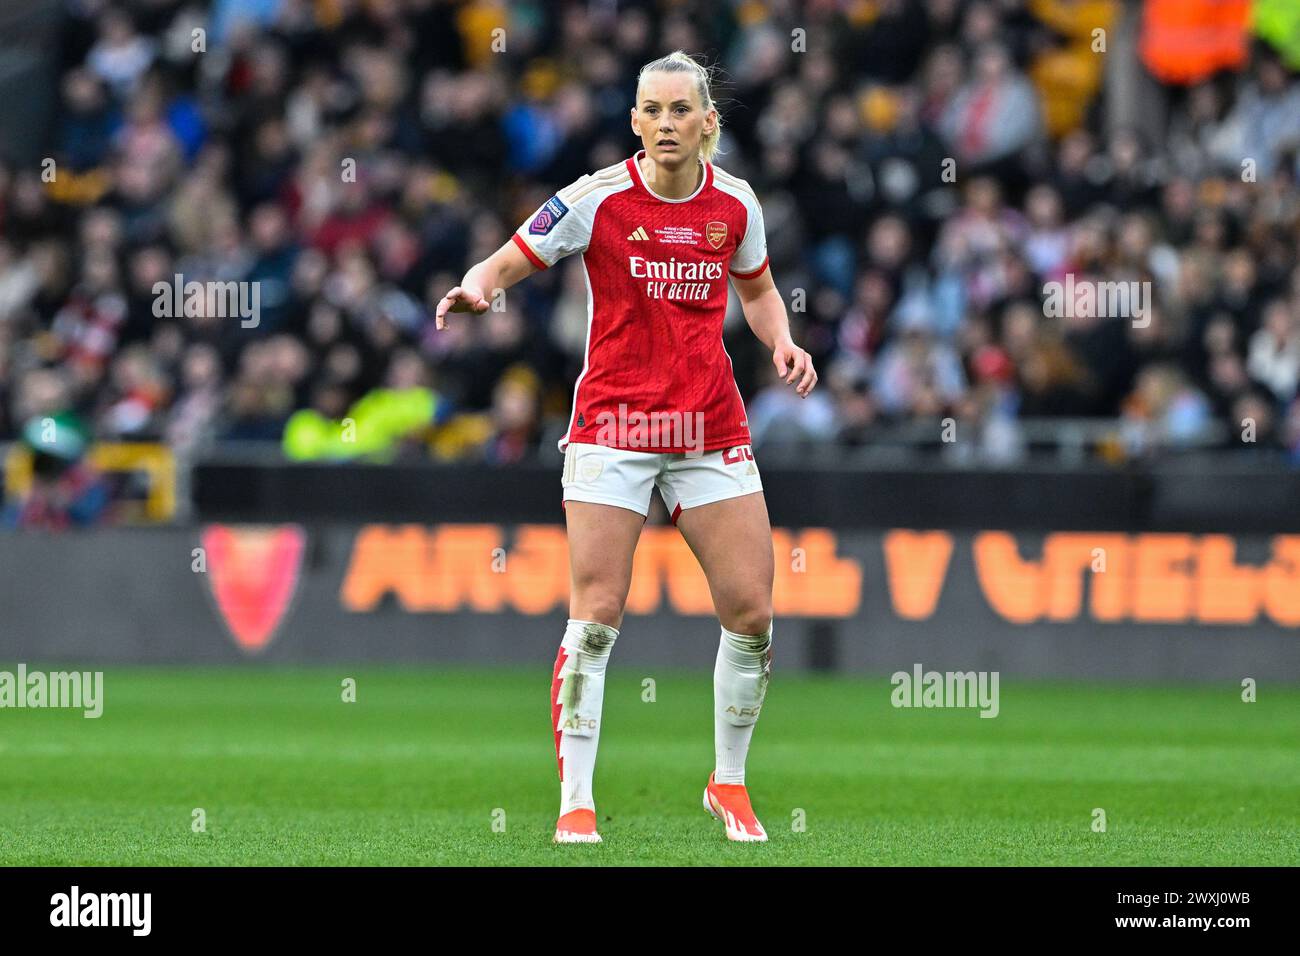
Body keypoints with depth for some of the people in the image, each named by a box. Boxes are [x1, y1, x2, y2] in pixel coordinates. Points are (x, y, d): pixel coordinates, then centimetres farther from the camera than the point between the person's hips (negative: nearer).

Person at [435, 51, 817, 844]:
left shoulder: (734, 203, 2)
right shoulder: (598, 199, -9)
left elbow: (758, 289, 20)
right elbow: (504, 265, -5)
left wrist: (783, 342, 0)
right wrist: (477, 288, -27)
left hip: (712, 428, 3)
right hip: (613, 423, -3)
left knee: (751, 611, -1)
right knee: (596, 614, -11)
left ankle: (729, 784, 20)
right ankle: (576, 801, -2)